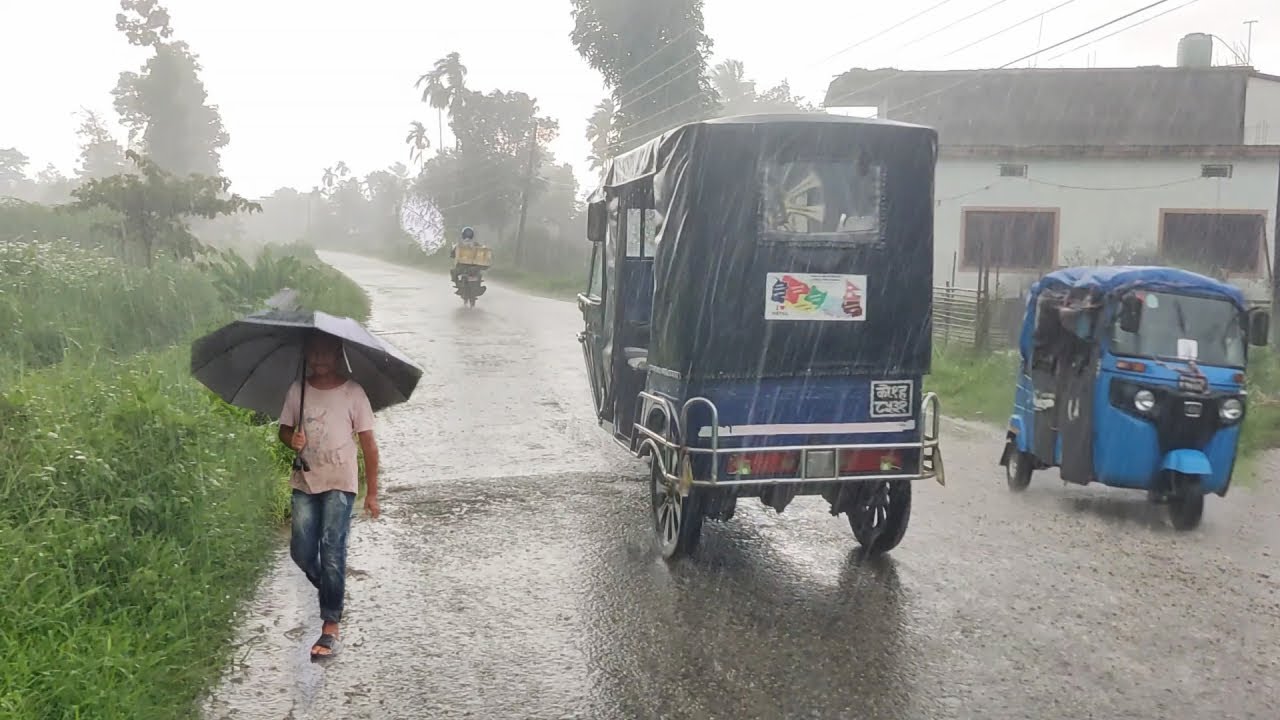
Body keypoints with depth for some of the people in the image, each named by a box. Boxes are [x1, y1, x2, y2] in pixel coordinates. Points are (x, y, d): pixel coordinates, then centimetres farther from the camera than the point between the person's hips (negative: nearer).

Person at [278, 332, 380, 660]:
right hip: (304, 483, 4)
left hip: (340, 483, -4)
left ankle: (330, 626, -2)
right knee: (301, 552, 3)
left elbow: (368, 444, -3)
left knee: (332, 552, -8)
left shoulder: (352, 392, -5)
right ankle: (329, 593, 33)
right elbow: (284, 429, 15)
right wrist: (292, 439, -11)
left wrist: (372, 492, -4)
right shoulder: (297, 391, 4)